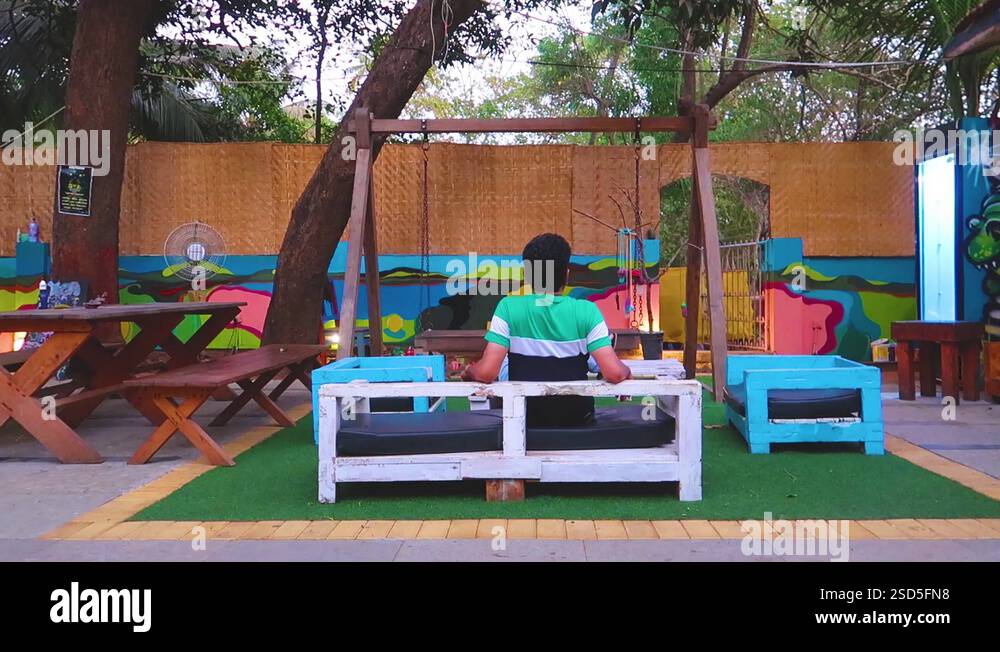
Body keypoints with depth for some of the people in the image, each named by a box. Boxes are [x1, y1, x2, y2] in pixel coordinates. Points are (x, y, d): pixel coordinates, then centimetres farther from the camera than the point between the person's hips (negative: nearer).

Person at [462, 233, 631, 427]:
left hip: (524, 420, 0)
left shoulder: (509, 307, -16)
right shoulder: (586, 311, -16)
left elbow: (487, 372, -23)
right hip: (577, 420, 0)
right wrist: (627, 371, 1)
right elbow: (614, 373, -22)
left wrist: (469, 372, 0)